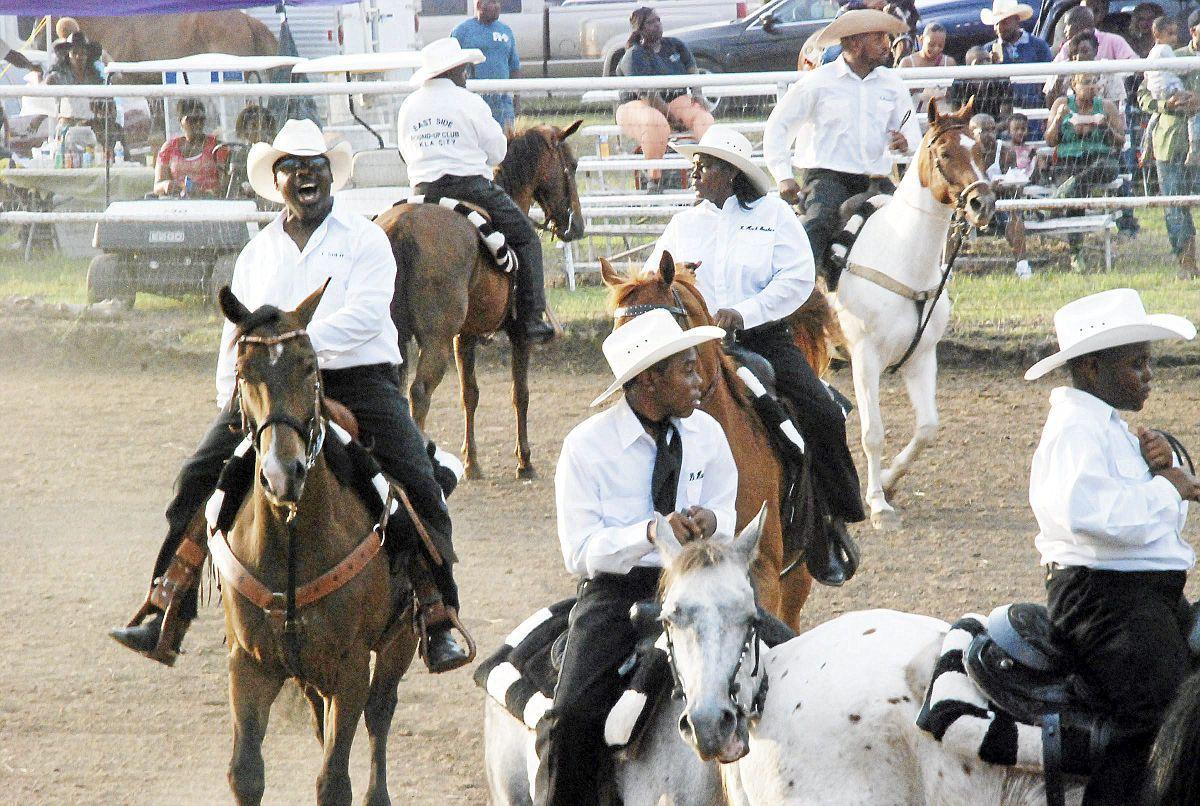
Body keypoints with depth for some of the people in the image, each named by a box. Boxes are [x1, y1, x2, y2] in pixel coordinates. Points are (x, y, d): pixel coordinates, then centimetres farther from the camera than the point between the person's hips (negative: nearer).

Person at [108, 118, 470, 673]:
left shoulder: (364, 239, 3)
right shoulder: (258, 252, 16)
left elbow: (365, 314, -13)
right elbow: (236, 332, 19)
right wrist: (230, 394, 2)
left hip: (359, 379, -3)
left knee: (417, 487, -20)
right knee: (199, 477, -9)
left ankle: (437, 626, -11)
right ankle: (166, 622, -7)